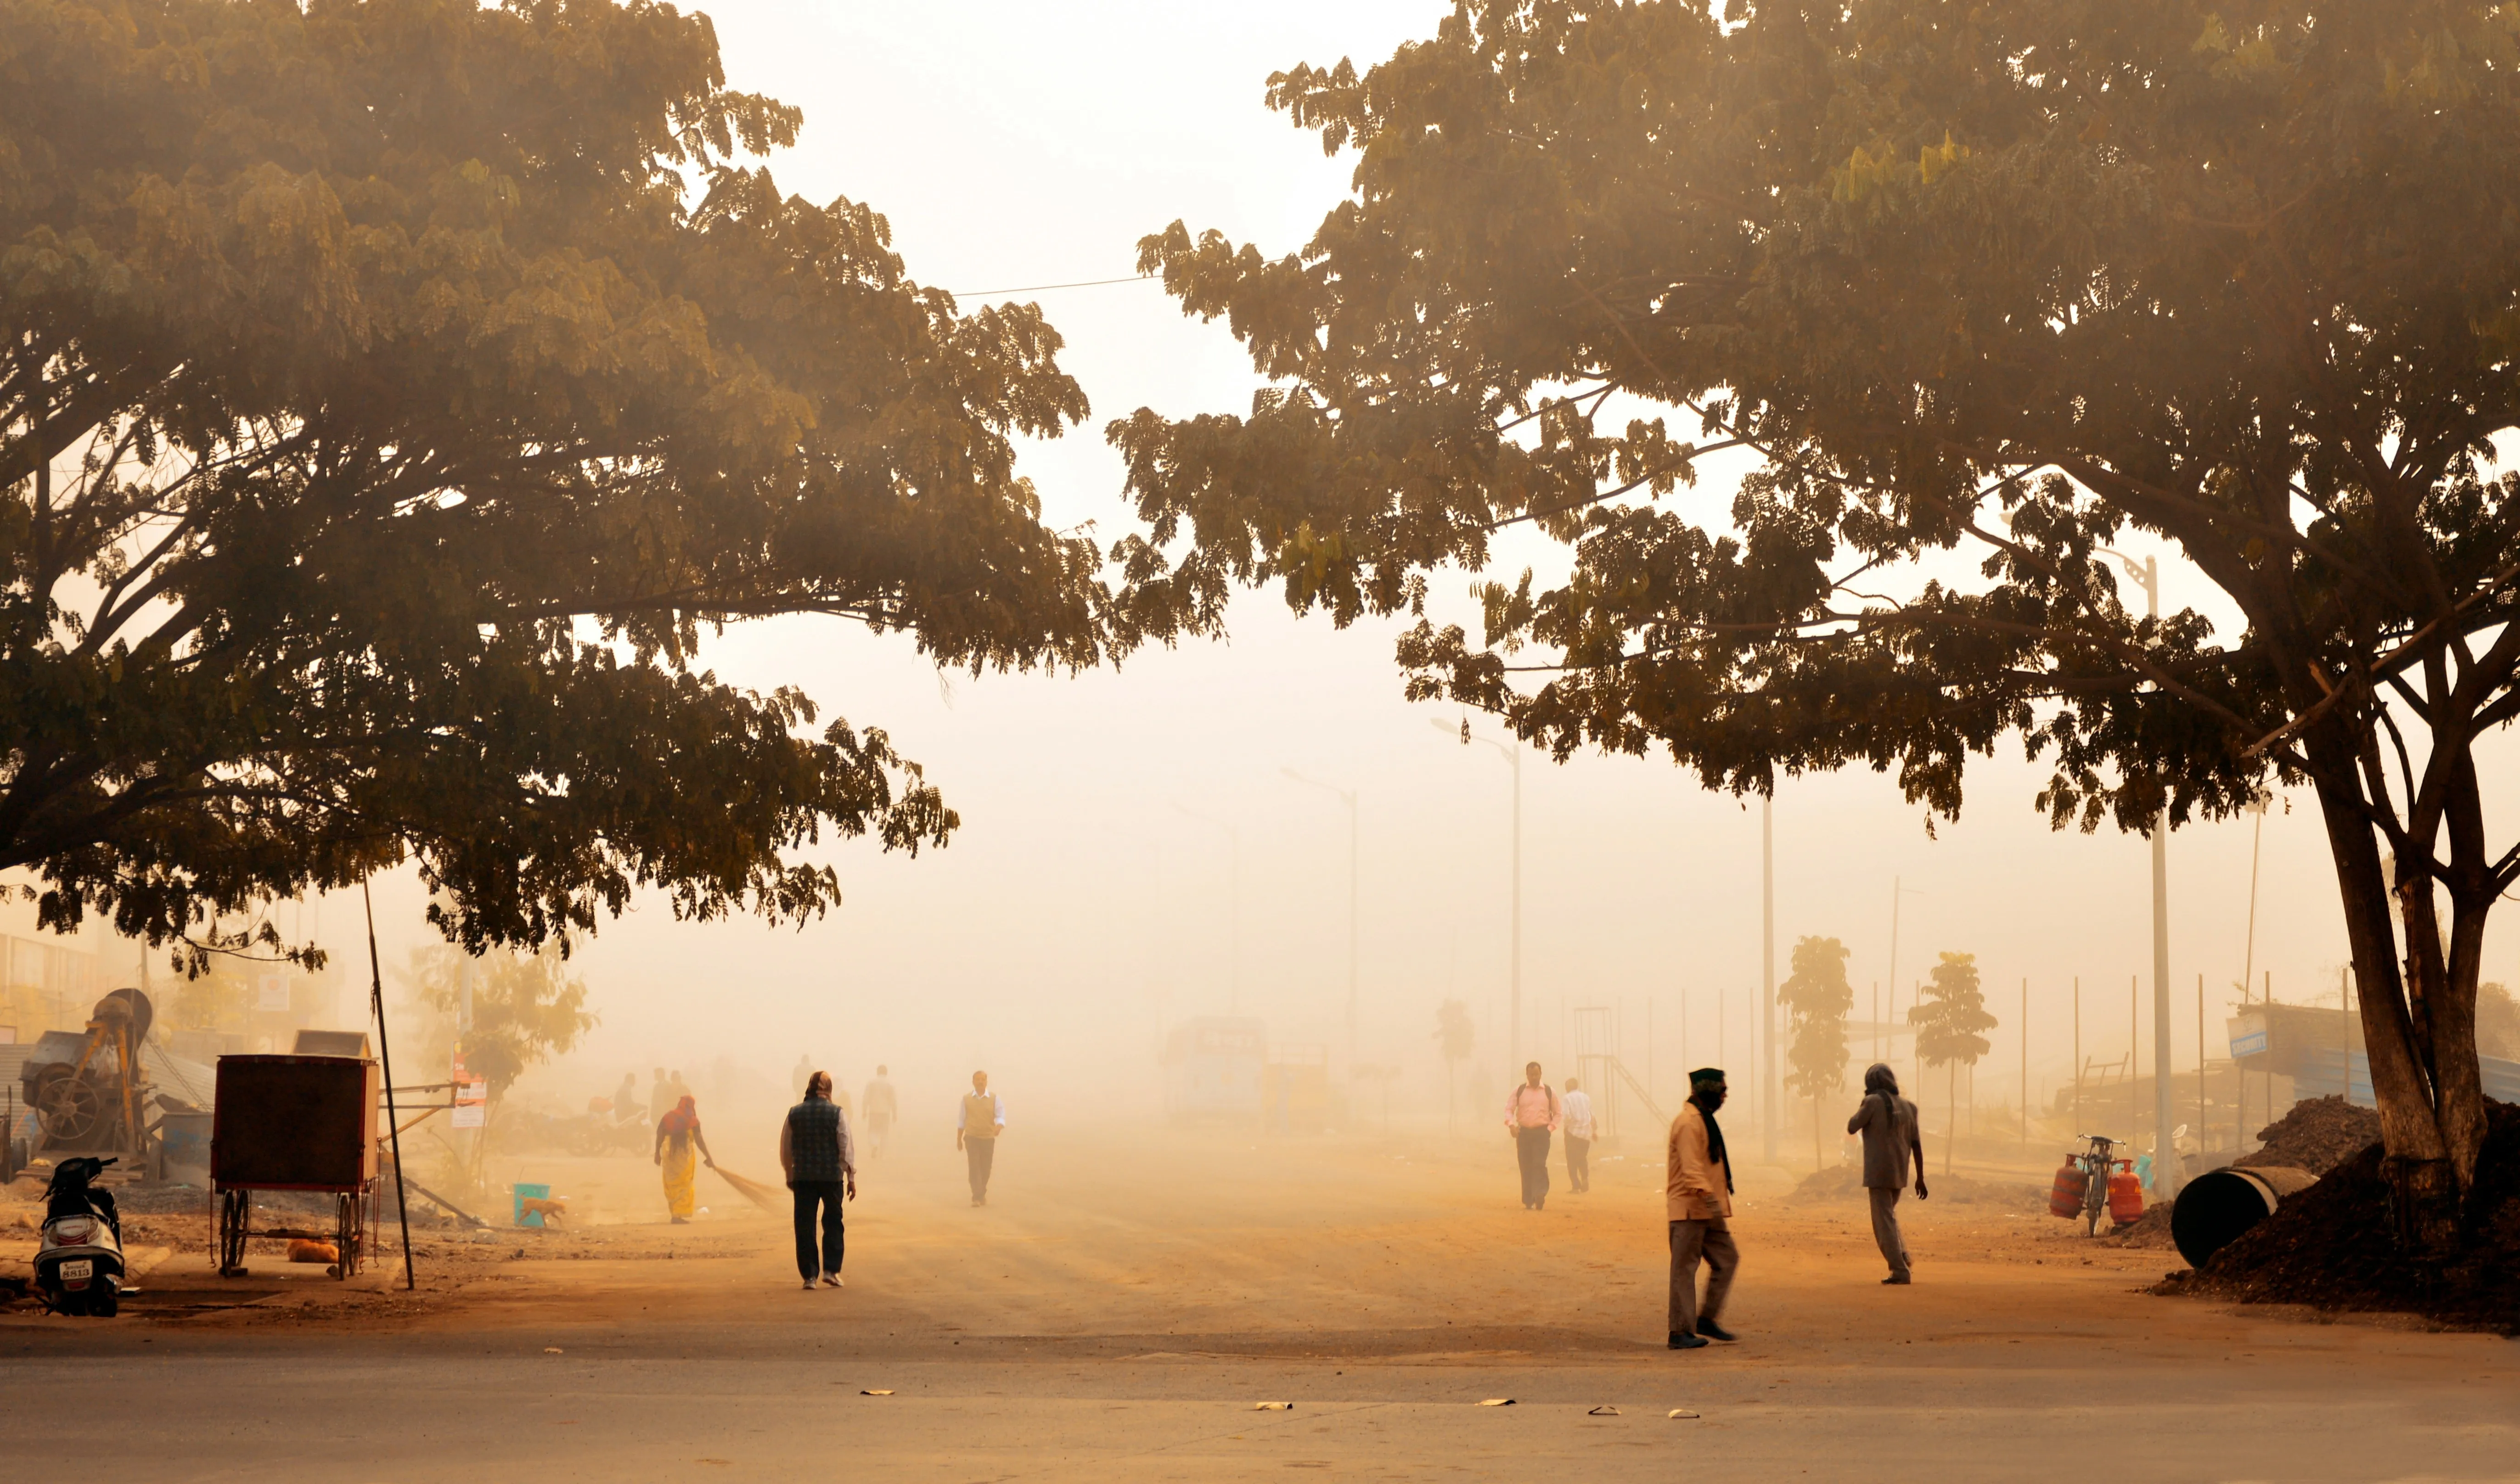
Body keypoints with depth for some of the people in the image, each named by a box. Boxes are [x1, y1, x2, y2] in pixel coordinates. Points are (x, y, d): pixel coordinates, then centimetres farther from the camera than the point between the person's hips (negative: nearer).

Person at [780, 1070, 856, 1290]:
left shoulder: (795, 1114, 2)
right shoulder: (837, 1114, -5)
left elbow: (785, 1150, 9)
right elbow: (846, 1148, -6)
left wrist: (789, 1175, 22)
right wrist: (851, 1177, 1)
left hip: (802, 1177, 1)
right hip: (832, 1176, -1)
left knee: (805, 1227, 5)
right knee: (833, 1224, 13)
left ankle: (810, 1275, 3)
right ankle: (831, 1270, 6)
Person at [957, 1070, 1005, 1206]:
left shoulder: (995, 1099, -1)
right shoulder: (966, 1099, 1)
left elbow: (1001, 1117, -10)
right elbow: (961, 1120, 7)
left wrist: (998, 1128, -31)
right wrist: (959, 1139, 9)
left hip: (988, 1139, 1)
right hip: (971, 1138, -1)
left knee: (985, 1169, 9)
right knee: (974, 1167, -12)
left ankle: (981, 1195, 28)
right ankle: (977, 1197, -15)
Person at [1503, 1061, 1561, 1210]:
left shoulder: (1549, 1092, 3)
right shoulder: (1519, 1091, 5)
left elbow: (1558, 1113, 10)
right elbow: (1509, 1109, 2)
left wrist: (1551, 1127, -2)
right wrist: (1511, 1125, -15)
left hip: (1541, 1132, -2)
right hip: (1523, 1131, 2)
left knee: (1539, 1164, -16)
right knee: (1525, 1167, 3)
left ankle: (1540, 1196, -24)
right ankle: (1528, 1202, 9)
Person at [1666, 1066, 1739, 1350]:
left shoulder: (1704, 1120, 17)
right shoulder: (1688, 1123, -16)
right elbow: (1692, 1169, -25)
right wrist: (1710, 1199, -33)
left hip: (1707, 1210, 10)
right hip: (1690, 1210, -10)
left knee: (1727, 1258, 10)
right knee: (1685, 1268, -5)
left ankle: (1707, 1319, 16)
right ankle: (1681, 1332, -2)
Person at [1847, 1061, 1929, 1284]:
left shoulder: (1874, 1102, -10)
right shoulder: (1907, 1106, 7)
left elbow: (1852, 1128, -4)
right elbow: (1916, 1145, 8)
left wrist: (1862, 1108, 12)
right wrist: (1920, 1178, 12)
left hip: (1878, 1173, -6)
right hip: (1899, 1174, 6)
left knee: (1884, 1222, -4)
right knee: (1889, 1214, 26)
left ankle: (1900, 1270, -11)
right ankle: (1902, 1255, 8)